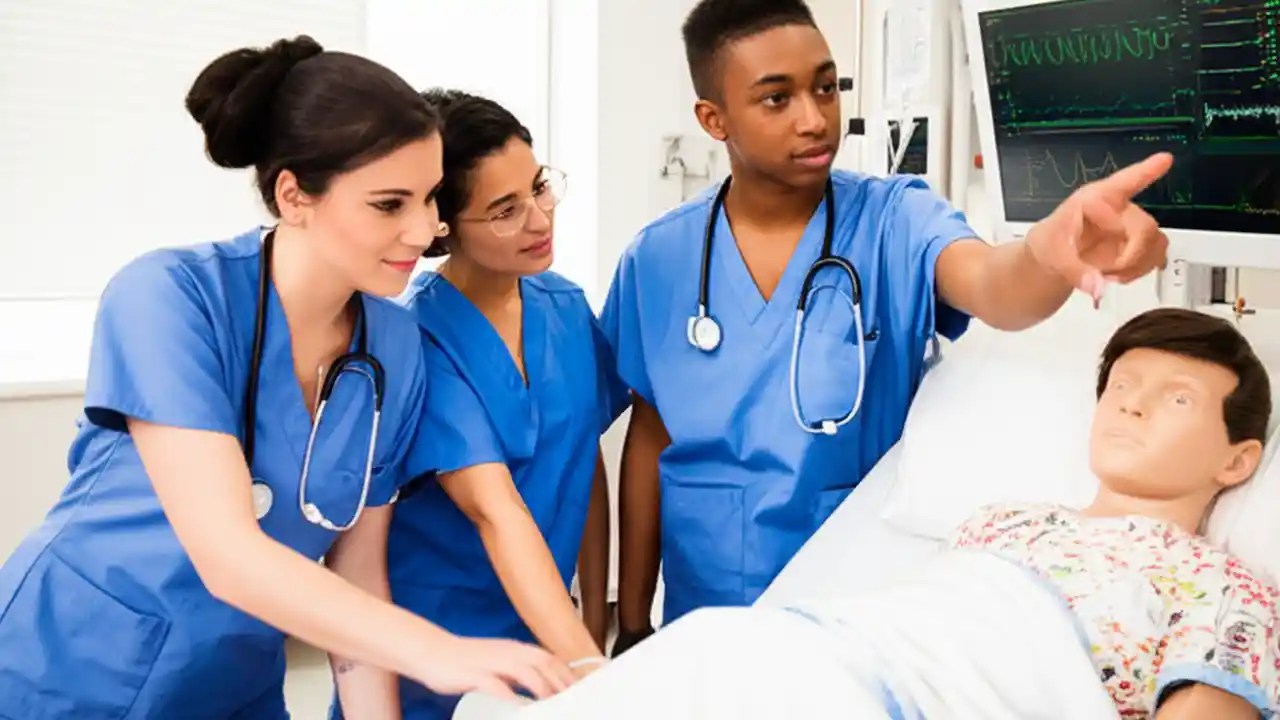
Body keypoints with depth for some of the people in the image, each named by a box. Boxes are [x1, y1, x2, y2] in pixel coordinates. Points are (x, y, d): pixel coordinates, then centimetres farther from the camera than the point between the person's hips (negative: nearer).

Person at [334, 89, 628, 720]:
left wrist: (596, 632, 5)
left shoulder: (568, 309, -2)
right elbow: (496, 510, -28)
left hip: (542, 639, 5)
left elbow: (587, 471, 5)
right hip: (430, 652, -5)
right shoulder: (415, 338, -20)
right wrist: (584, 667, -35)